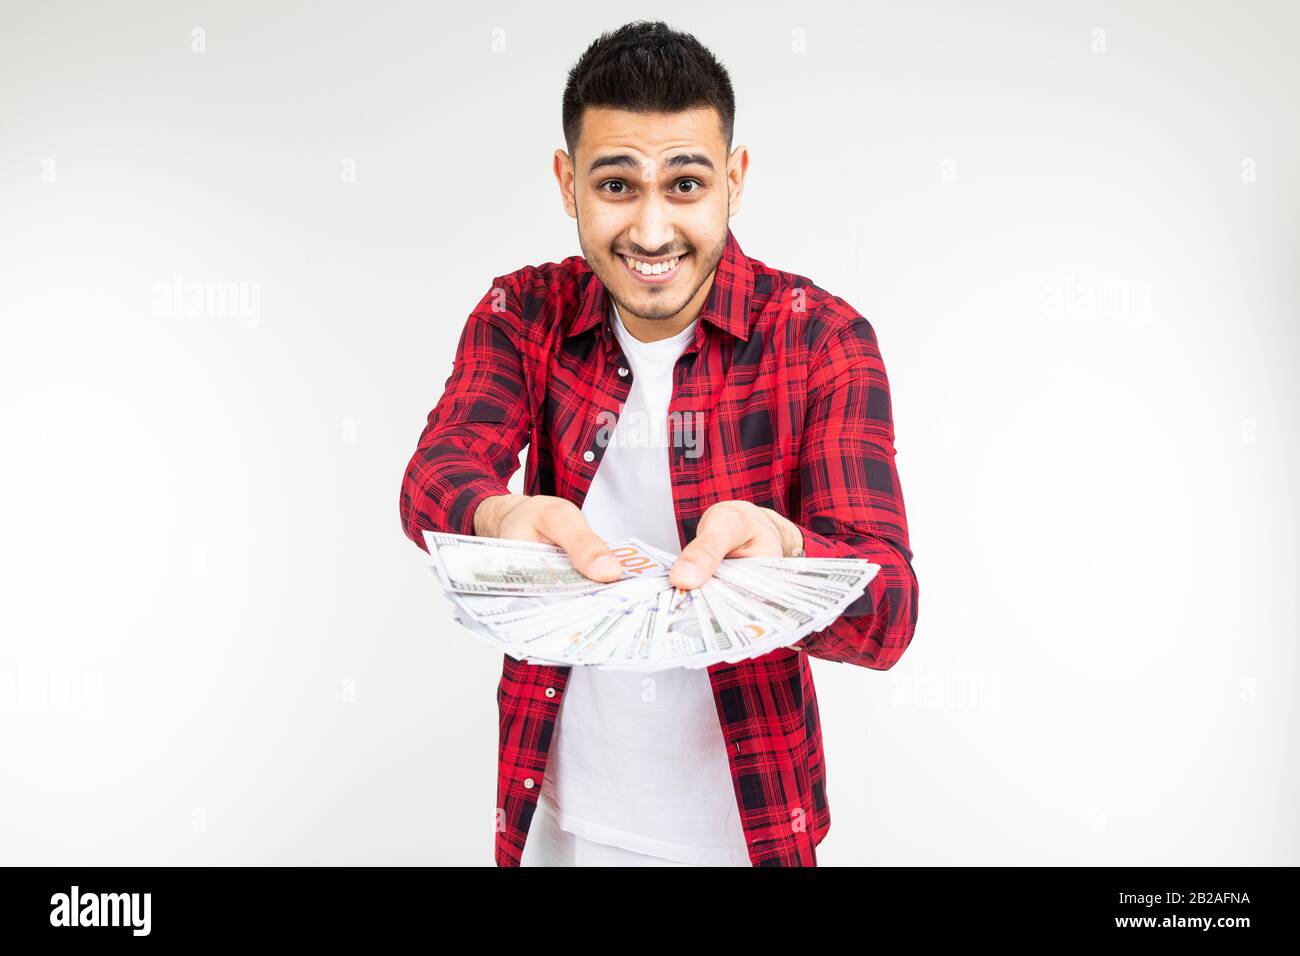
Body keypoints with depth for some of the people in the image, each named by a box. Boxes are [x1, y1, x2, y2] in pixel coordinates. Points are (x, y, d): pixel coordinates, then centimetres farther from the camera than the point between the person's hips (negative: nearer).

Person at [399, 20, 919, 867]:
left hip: (739, 823, -1)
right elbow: (434, 479, -20)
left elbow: (886, 614, -22)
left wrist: (777, 553, -43)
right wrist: (504, 520, -43)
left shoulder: (823, 341, -14)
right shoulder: (522, 314, -5)